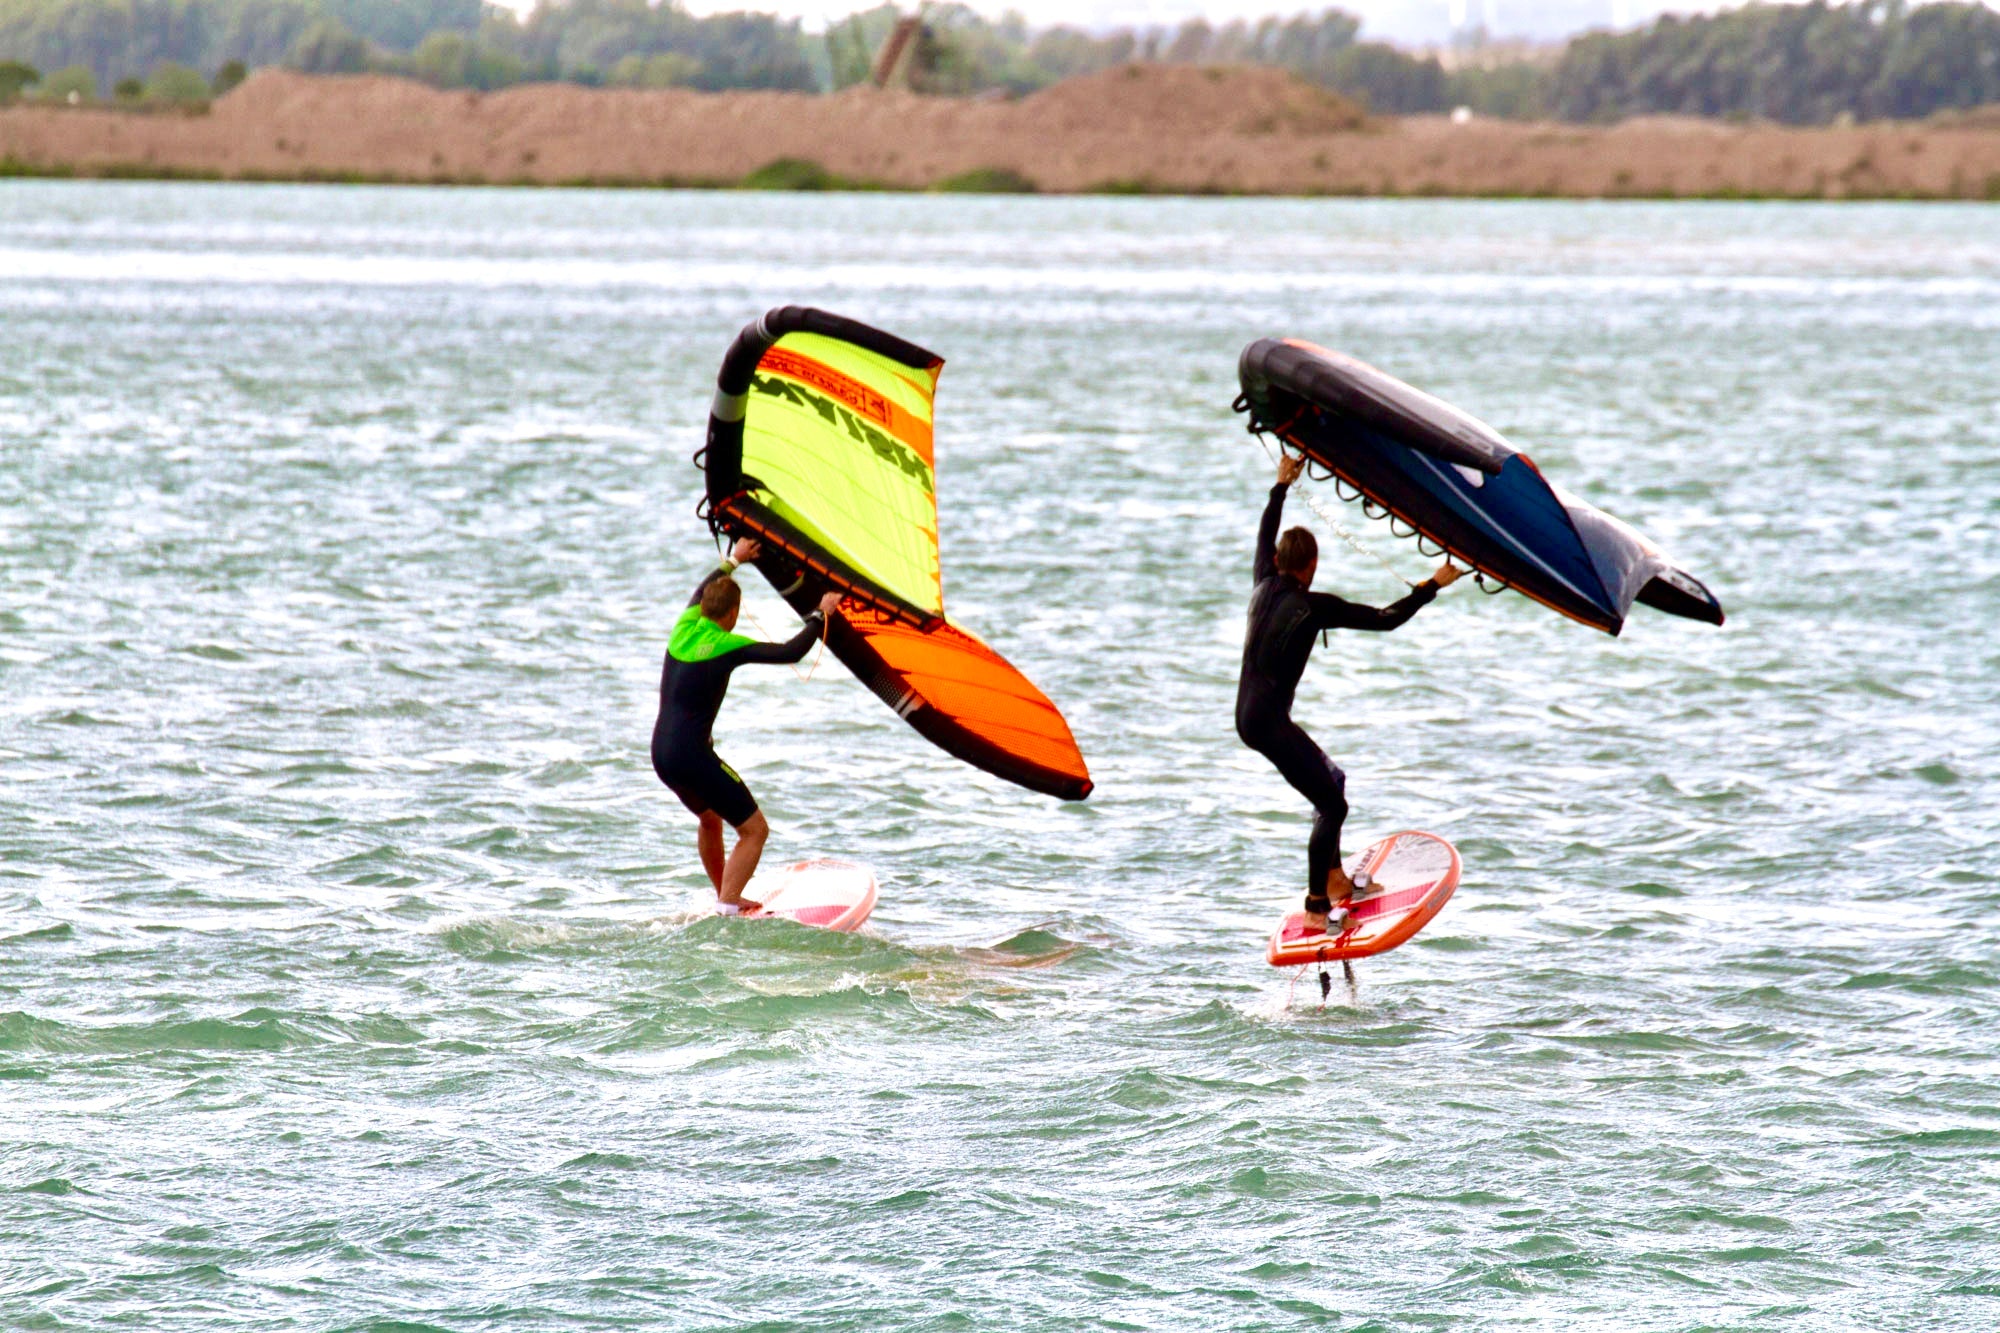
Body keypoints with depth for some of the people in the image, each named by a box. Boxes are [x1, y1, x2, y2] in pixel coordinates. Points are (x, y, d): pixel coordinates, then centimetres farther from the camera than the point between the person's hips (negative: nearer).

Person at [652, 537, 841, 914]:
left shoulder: (685, 627, 7)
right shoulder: (726, 646, -15)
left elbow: (701, 591, 30)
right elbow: (790, 652, -17)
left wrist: (733, 560, 43)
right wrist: (821, 616, -2)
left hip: (662, 753, 9)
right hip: (693, 756, -9)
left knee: (711, 819, 31)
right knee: (755, 829, -2)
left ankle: (727, 897, 43)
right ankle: (727, 908, -14)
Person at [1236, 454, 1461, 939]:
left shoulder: (1264, 588, 8)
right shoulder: (1314, 607, -13)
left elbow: (1264, 539, 29)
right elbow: (1386, 619, -12)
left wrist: (1281, 487, 42)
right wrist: (1432, 586, -2)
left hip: (1248, 717, 10)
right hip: (1269, 722, -10)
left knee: (1332, 779, 22)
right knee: (1332, 805, -8)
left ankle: (1334, 881, 25)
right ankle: (1315, 910, -10)